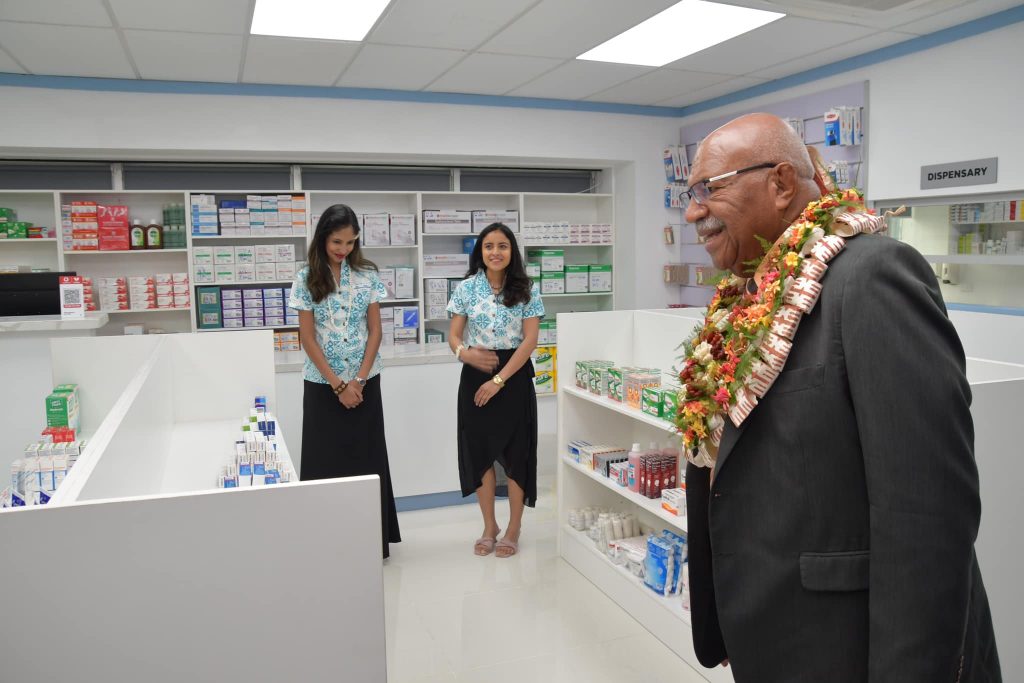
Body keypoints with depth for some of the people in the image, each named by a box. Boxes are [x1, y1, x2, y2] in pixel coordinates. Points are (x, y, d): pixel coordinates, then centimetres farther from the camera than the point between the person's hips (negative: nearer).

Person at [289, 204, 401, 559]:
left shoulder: (367, 275, 1)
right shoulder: (306, 278, -3)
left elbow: (375, 330, 1)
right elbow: (307, 337, -5)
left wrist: (358, 381, -8)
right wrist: (337, 384, -10)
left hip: (364, 382, 1)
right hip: (323, 384, -1)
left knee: (366, 457, 6)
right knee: (326, 459, 4)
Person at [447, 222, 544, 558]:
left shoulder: (526, 290, -3)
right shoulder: (466, 288, 2)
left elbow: (530, 340, -7)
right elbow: (454, 336, 3)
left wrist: (499, 380, -15)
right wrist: (464, 352, -22)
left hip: (514, 376, -2)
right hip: (475, 375, 2)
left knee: (515, 452, 5)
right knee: (479, 451, 7)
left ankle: (513, 529, 22)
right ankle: (489, 527, 24)